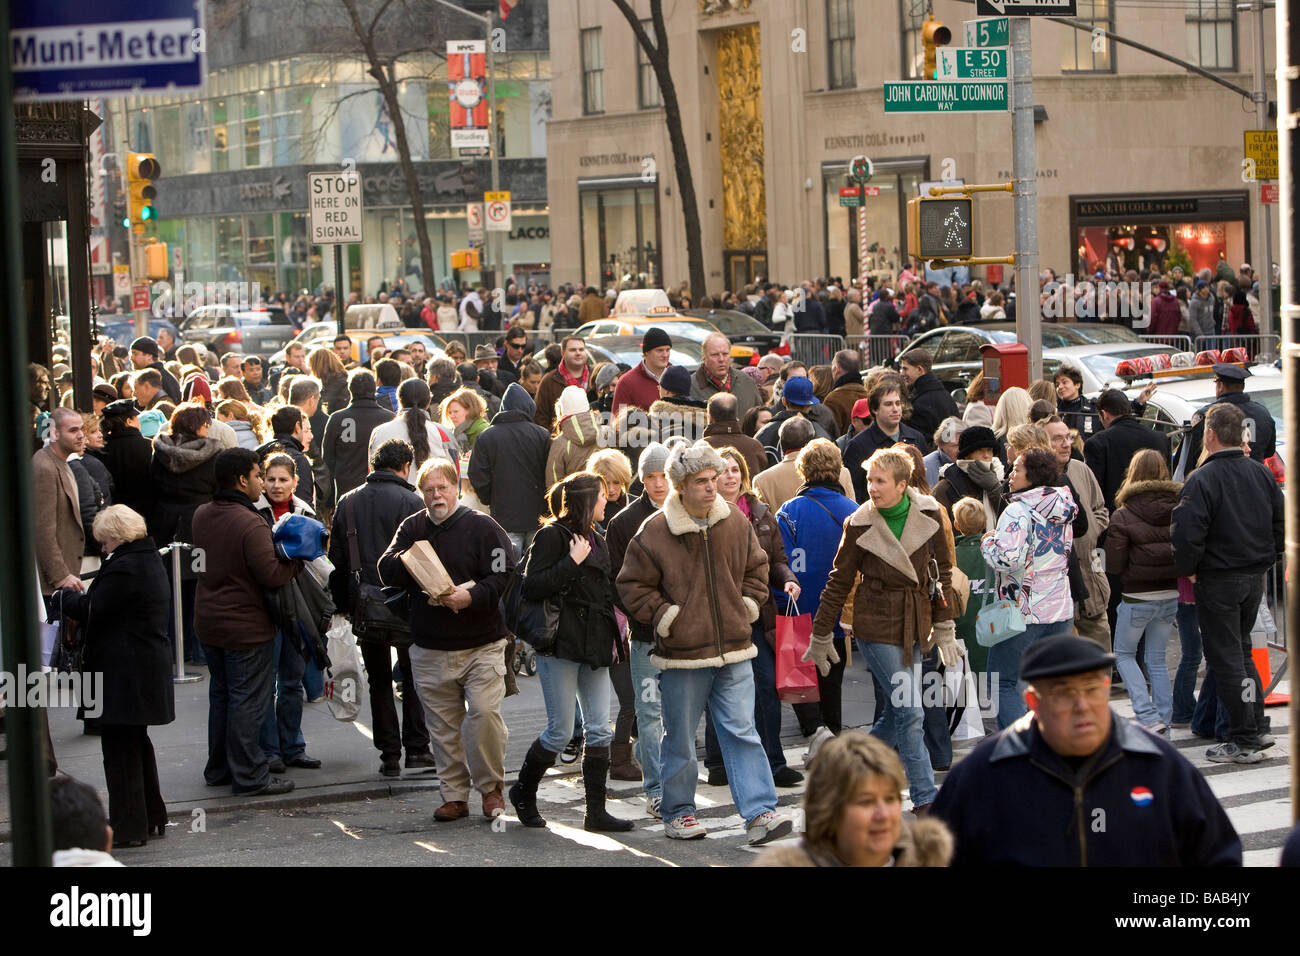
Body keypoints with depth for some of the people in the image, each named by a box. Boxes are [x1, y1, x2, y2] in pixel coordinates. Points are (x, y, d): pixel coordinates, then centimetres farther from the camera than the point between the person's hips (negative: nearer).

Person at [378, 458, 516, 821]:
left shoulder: (481, 527, -3)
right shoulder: (412, 528, 9)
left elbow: (502, 575, -9)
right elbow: (386, 572, 3)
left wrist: (472, 596, -24)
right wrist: (407, 561, -18)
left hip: (481, 644, -4)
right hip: (430, 650, 4)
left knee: (484, 713, -15)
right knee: (443, 724, 7)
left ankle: (490, 786, 3)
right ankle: (454, 795, 17)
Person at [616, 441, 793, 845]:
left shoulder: (735, 522, 4)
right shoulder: (655, 532, -9)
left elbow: (756, 567, 20)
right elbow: (632, 585, -3)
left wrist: (748, 606, 9)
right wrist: (665, 617, -9)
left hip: (733, 652, 3)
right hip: (682, 657, -3)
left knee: (742, 733, -1)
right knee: (680, 739, 7)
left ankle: (759, 812, -4)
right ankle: (678, 814, 21)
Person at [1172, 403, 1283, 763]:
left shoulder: (1202, 480, -18)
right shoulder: (1263, 474, 4)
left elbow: (1186, 534, -24)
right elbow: (1282, 524, 10)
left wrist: (1189, 570, -7)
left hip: (1218, 581, -7)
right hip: (1255, 578, 7)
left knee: (1225, 658, 1)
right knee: (1241, 651, 22)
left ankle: (1244, 741, 2)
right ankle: (1258, 727, 23)